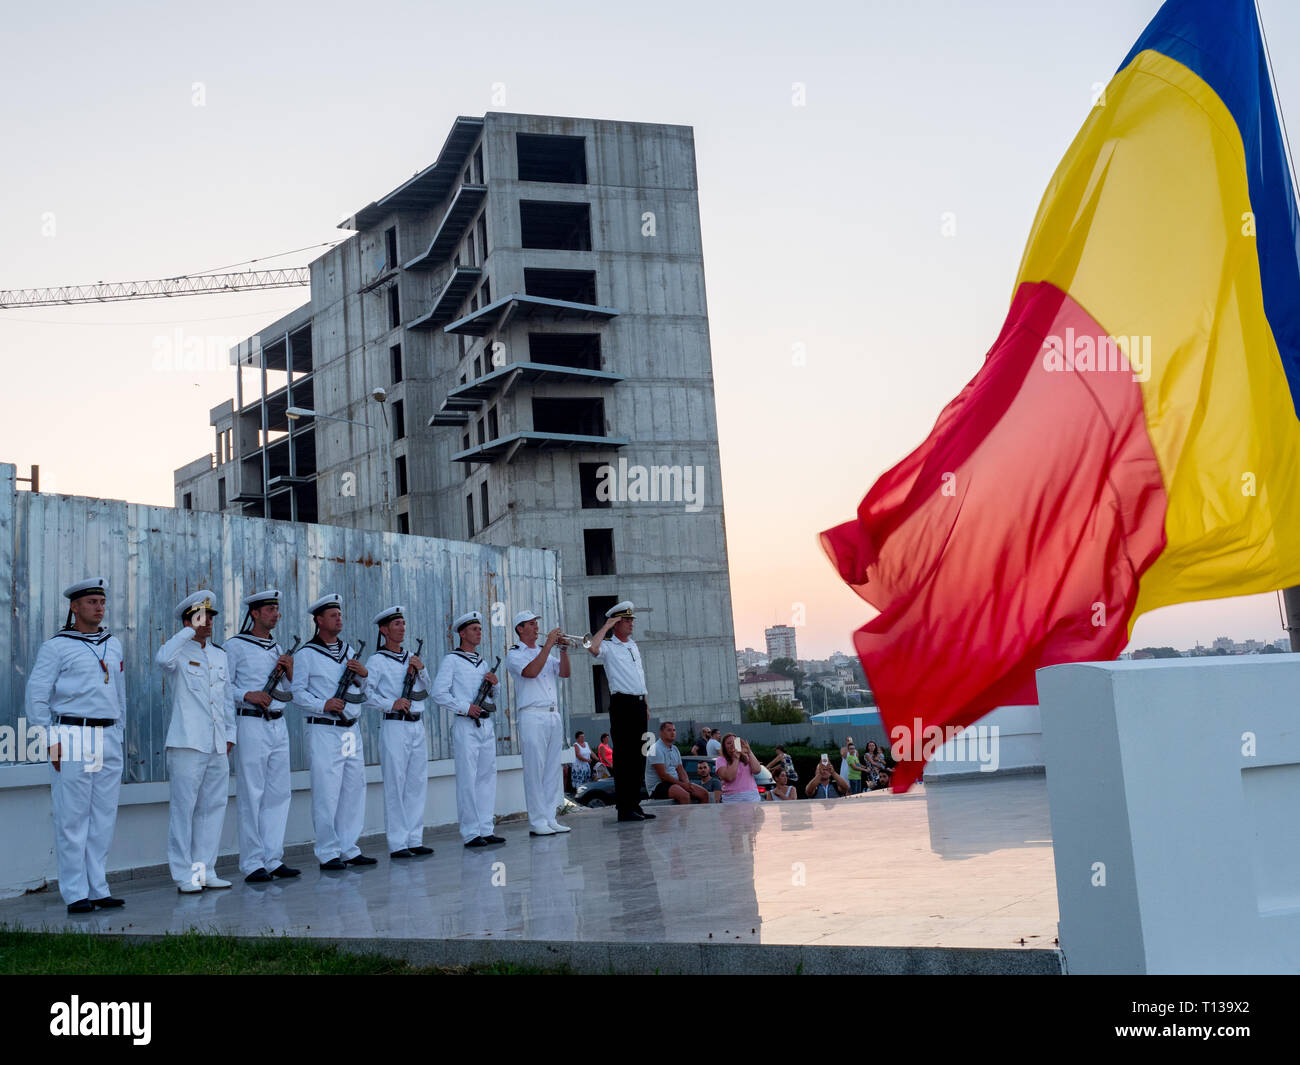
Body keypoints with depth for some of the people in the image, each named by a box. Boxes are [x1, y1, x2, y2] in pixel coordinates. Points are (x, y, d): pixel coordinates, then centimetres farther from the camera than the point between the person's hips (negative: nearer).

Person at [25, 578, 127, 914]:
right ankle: (75, 894, 1)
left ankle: (98, 890, 12)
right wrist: (51, 741, -9)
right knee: (72, 819, -4)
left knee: (104, 818, 6)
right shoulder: (56, 646, -1)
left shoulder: (113, 644, 16)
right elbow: (36, 694, -4)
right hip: (72, 739, -5)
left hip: (108, 740, 5)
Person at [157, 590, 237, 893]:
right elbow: (163, 658, -27)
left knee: (214, 807, 8)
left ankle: (205, 870, 16)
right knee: (183, 808, -4)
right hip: (187, 743, -6)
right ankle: (184, 875, 2)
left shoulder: (220, 656, 18)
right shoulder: (179, 653, -1)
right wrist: (192, 631, -18)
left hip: (218, 745, 6)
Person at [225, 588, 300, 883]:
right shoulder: (236, 646, -2)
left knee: (278, 795, 7)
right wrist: (248, 695, -20)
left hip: (279, 725, 7)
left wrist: (289, 673, 3)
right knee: (251, 796, -5)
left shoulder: (278, 649, 18)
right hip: (251, 726, -7)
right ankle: (252, 864, -1)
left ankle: (273, 859, 13)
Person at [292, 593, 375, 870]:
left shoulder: (348, 650, 17)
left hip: (351, 729, 7)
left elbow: (362, 690, 21)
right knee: (327, 794, -7)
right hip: (324, 731, -6)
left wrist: (363, 674, 1)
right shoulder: (306, 654, -2)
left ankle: (348, 848, 17)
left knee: (354, 790, 8)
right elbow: (297, 692, -9)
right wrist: (323, 705, -22)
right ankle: (328, 853, 1)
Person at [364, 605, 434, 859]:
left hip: (417, 725, 6)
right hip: (394, 726, -6)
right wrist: (391, 704, -21)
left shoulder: (411, 657, 16)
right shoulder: (378, 660, -3)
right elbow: (365, 693, -12)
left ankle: (415, 839, 14)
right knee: (395, 785, -5)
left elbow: (428, 689, 18)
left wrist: (421, 670, 1)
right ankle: (397, 844, -1)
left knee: (418, 783, 7)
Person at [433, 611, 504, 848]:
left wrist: (495, 684, 4)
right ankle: (470, 833, -4)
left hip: (486, 724, 7)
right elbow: (439, 693, -9)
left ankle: (485, 829, 12)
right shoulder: (452, 661, 0)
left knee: (487, 777, 6)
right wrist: (465, 707, -15)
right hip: (465, 725, -7)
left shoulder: (482, 663, 20)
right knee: (467, 780, -7)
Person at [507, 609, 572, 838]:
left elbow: (564, 673, 11)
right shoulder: (515, 654, 1)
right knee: (534, 770, -8)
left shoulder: (546, 653, 22)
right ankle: (537, 822, -7)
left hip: (553, 716, 7)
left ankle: (550, 818, 9)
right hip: (532, 717, -7)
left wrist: (563, 650, -2)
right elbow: (531, 671, -17)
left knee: (553, 769, 5)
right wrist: (548, 645, -14)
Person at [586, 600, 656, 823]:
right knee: (623, 757, -7)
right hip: (622, 703, -8)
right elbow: (593, 648, -27)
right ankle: (624, 808, -6)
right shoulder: (608, 647, -3)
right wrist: (606, 626, -14)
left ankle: (635, 804, 16)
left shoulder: (633, 646, 20)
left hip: (639, 704, 8)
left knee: (638, 756, 9)